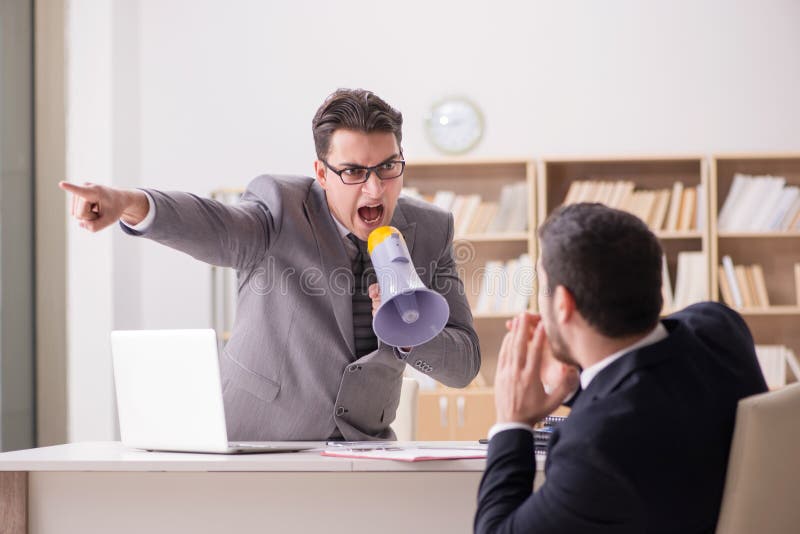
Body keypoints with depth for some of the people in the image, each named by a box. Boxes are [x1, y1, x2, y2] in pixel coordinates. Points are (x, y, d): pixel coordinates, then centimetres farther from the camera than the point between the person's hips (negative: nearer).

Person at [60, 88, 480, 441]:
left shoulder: (430, 232, 0)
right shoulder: (282, 207, -10)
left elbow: (464, 366, 1)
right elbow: (216, 229, -33)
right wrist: (132, 204, -53)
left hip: (360, 450, 3)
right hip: (252, 441, -2)